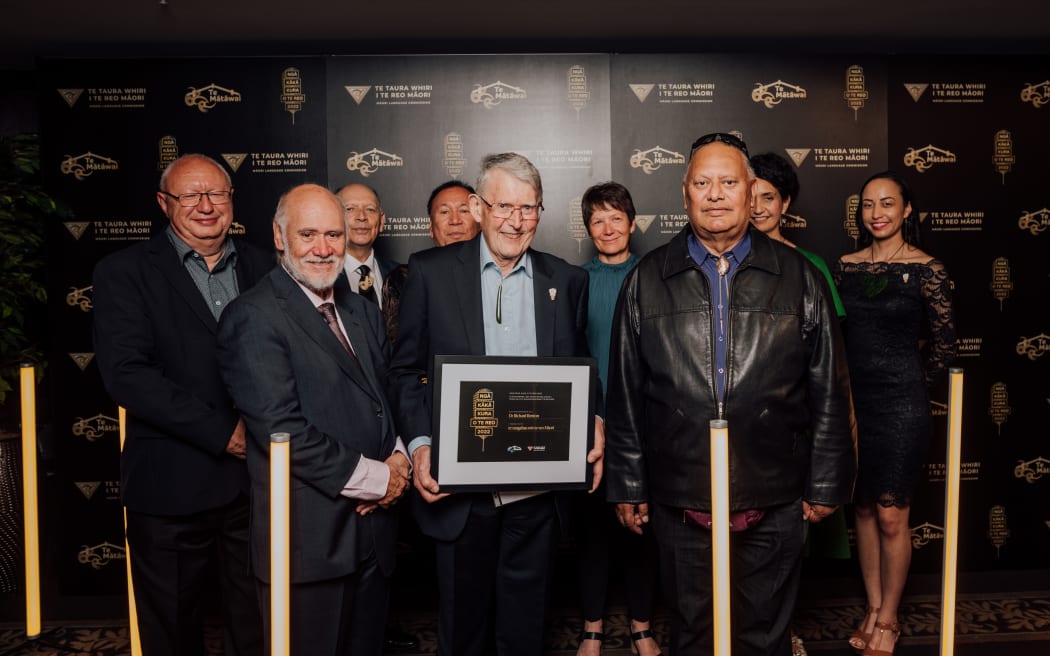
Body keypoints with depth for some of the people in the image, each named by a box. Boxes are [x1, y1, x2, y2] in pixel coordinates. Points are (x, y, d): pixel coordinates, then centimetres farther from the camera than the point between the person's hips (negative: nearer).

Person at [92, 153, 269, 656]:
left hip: (261, 478, 3)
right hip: (173, 486, -2)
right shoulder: (125, 272, -2)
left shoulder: (263, 267, 8)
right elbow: (125, 372, -14)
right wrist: (222, 432, -17)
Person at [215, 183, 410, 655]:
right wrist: (374, 477, -15)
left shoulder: (364, 313, 12)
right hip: (308, 539, -7)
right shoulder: (253, 317, -12)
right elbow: (282, 429, -20)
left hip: (373, 526, 7)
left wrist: (398, 458, -5)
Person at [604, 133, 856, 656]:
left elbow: (829, 394, 5)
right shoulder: (647, 281, 2)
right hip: (679, 502, 0)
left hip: (774, 505, 0)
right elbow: (624, 395, 4)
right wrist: (626, 486, 4)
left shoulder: (800, 279, 2)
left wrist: (825, 485, 4)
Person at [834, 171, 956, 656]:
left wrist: (908, 387, 5)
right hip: (852, 401, 4)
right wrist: (845, 386, 6)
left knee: (891, 517, 2)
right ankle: (873, 608, 27)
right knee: (863, 510, 12)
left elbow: (943, 347, 1)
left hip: (901, 405, -4)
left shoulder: (926, 270, -6)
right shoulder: (845, 266, 5)